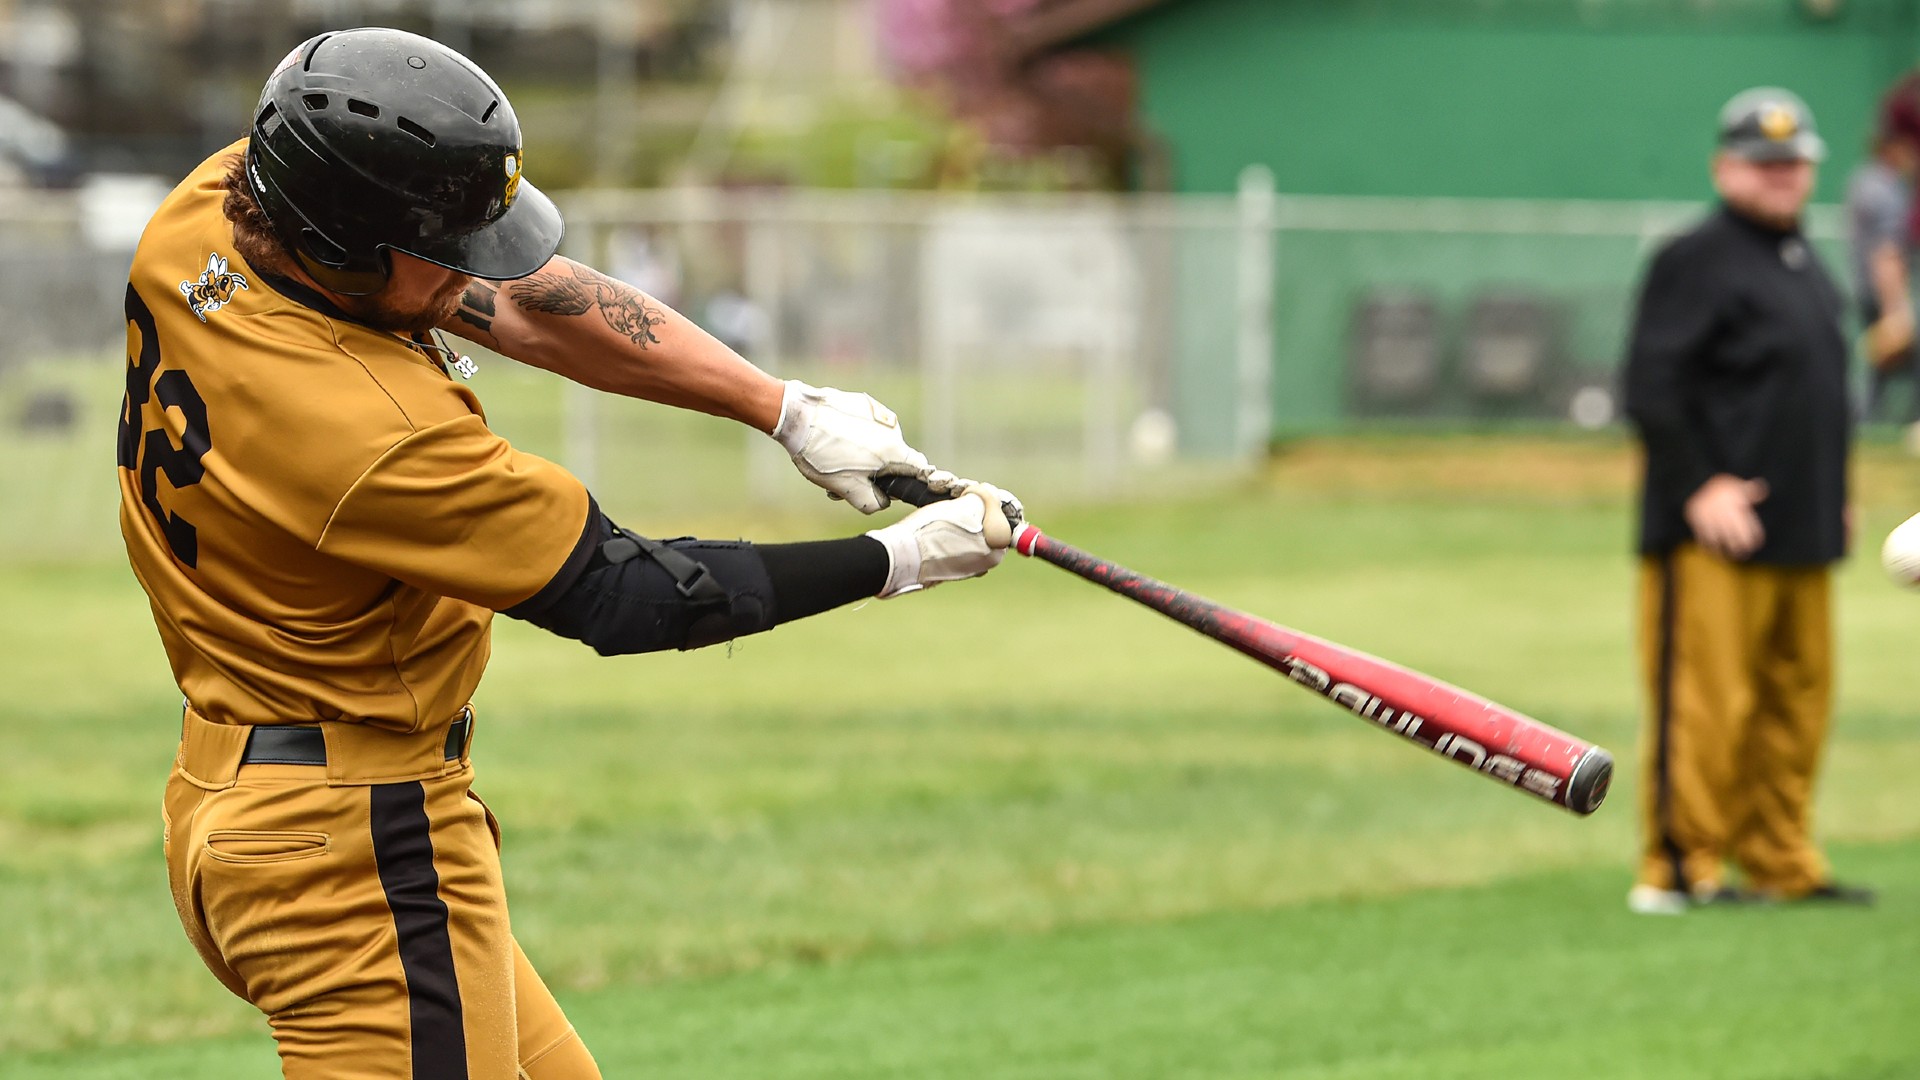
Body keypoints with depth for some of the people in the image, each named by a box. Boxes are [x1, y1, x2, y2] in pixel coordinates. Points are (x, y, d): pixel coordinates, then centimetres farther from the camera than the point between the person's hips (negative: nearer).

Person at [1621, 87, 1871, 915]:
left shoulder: (1807, 267, 20)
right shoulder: (1695, 261, -8)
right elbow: (1652, 389, -14)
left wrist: (1835, 496, 19)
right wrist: (1700, 486, -19)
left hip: (1801, 534, 9)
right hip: (1714, 535, -9)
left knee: (1798, 697, 10)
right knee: (1704, 699, -9)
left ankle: (1782, 867, 17)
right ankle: (1679, 869, -5)